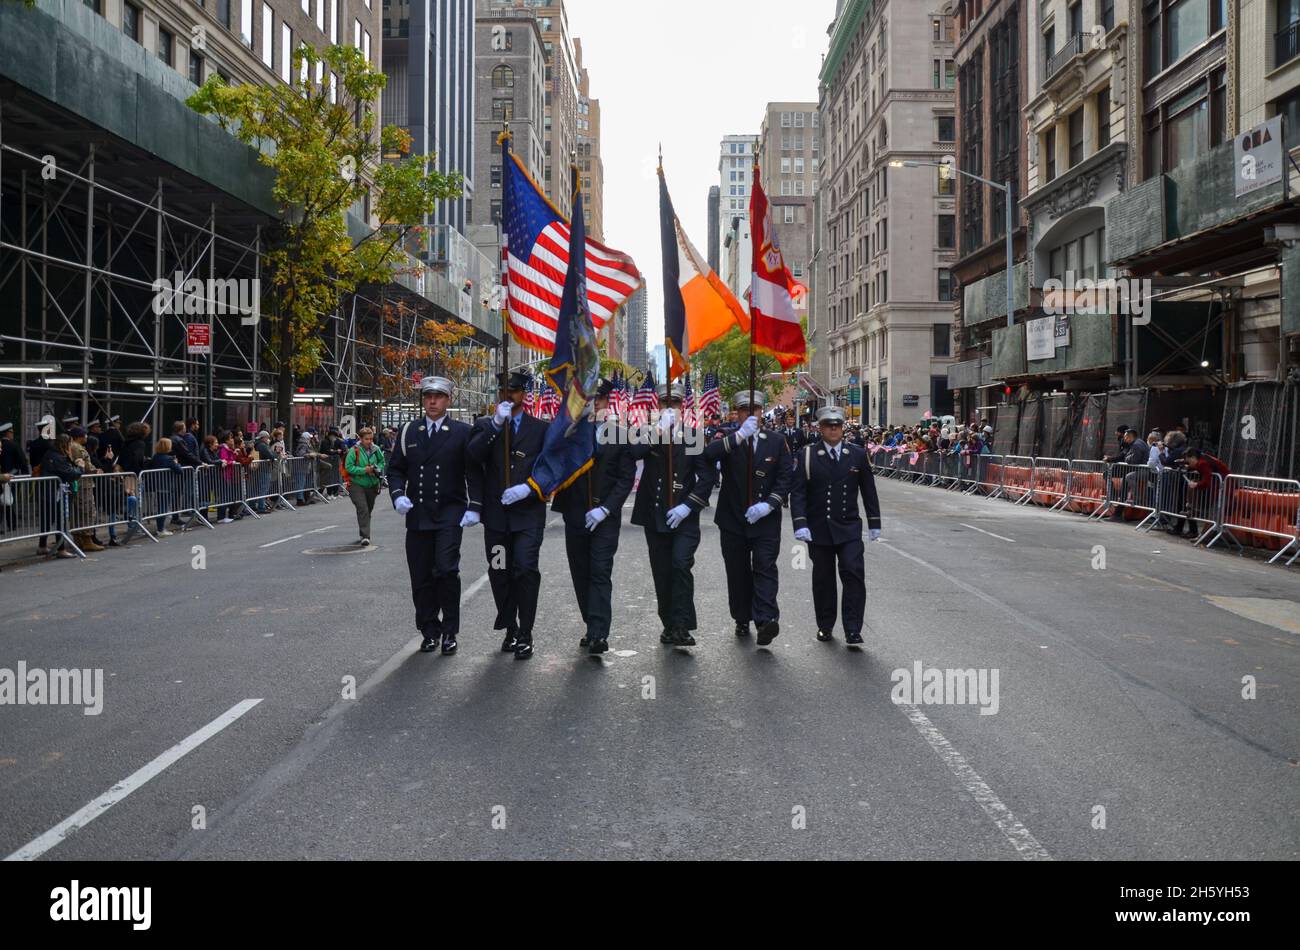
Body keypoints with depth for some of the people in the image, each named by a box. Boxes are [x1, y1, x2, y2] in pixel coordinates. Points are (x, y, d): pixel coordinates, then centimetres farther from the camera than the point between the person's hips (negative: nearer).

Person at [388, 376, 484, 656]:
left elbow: (474, 473, -1)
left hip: (450, 514, -3)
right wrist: (398, 494, -7)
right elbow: (395, 468, 11)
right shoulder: (408, 432, 10)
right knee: (421, 577, 6)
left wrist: (474, 507, -11)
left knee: (447, 569, -15)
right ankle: (430, 632, 20)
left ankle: (449, 632, 1)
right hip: (417, 515, 3)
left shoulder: (463, 432, 2)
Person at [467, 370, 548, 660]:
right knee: (500, 574, 8)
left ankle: (525, 634, -5)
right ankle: (510, 629, 22)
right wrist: (496, 424, -18)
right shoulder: (486, 425, 10)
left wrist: (528, 488, -13)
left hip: (528, 512, -2)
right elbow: (474, 454, -9)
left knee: (525, 568, -13)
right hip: (496, 514, 2)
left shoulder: (540, 428, 8)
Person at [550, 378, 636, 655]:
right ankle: (593, 628, 21)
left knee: (600, 573, -9)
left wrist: (605, 509, -12)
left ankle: (599, 635, -11)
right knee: (581, 575, 9)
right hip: (575, 516, 3)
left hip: (605, 518, -3)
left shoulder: (620, 436, 2)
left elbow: (626, 478, -2)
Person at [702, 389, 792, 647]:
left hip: (765, 519, -1)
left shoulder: (776, 442, 6)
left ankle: (765, 620, -19)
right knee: (738, 571, 8)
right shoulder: (729, 441, 3)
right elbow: (708, 455, -20)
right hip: (733, 519, 1)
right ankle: (742, 619, 19)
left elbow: (785, 478, 0)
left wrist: (768, 504, -14)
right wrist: (740, 435, -28)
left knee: (765, 567, -11)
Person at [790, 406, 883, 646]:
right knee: (823, 579, 8)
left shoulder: (858, 455, 4)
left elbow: (869, 491, 9)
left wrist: (874, 524, 10)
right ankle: (825, 626, 22)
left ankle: (853, 630, -4)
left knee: (854, 574, -9)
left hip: (849, 528, 1)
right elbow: (797, 493, -7)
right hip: (818, 529, -1)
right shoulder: (807, 456, -2)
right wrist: (800, 524, -17)